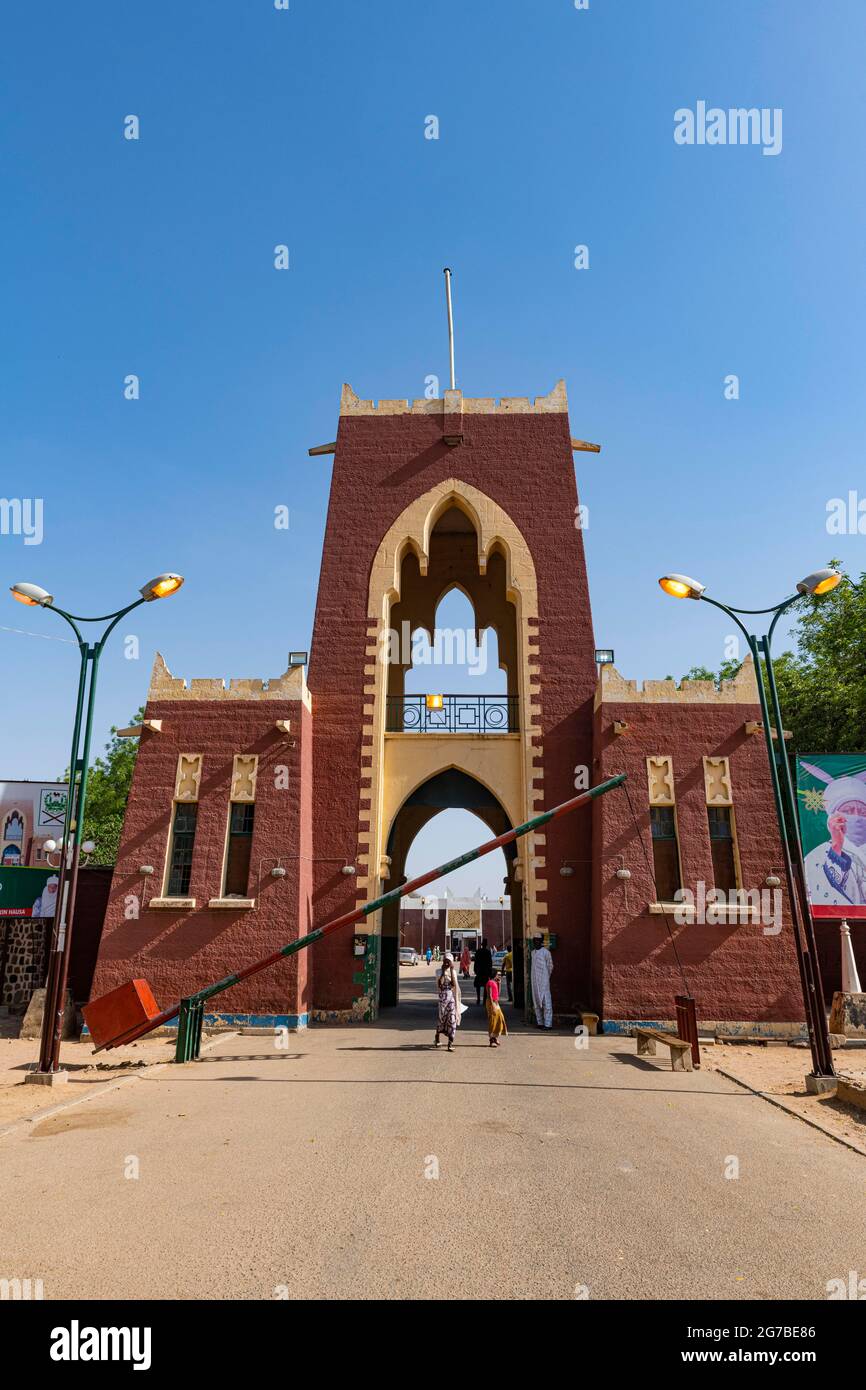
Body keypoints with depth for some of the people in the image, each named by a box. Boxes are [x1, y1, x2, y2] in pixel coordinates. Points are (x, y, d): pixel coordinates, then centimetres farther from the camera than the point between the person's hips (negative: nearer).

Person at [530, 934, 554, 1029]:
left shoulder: (546, 952, -7)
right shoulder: (533, 952, 13)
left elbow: (550, 966, -1)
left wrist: (547, 977, 5)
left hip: (543, 981, -7)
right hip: (535, 981, 7)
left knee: (546, 1002, -7)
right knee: (536, 1002, 9)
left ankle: (548, 1024, -6)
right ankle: (540, 1022, 17)